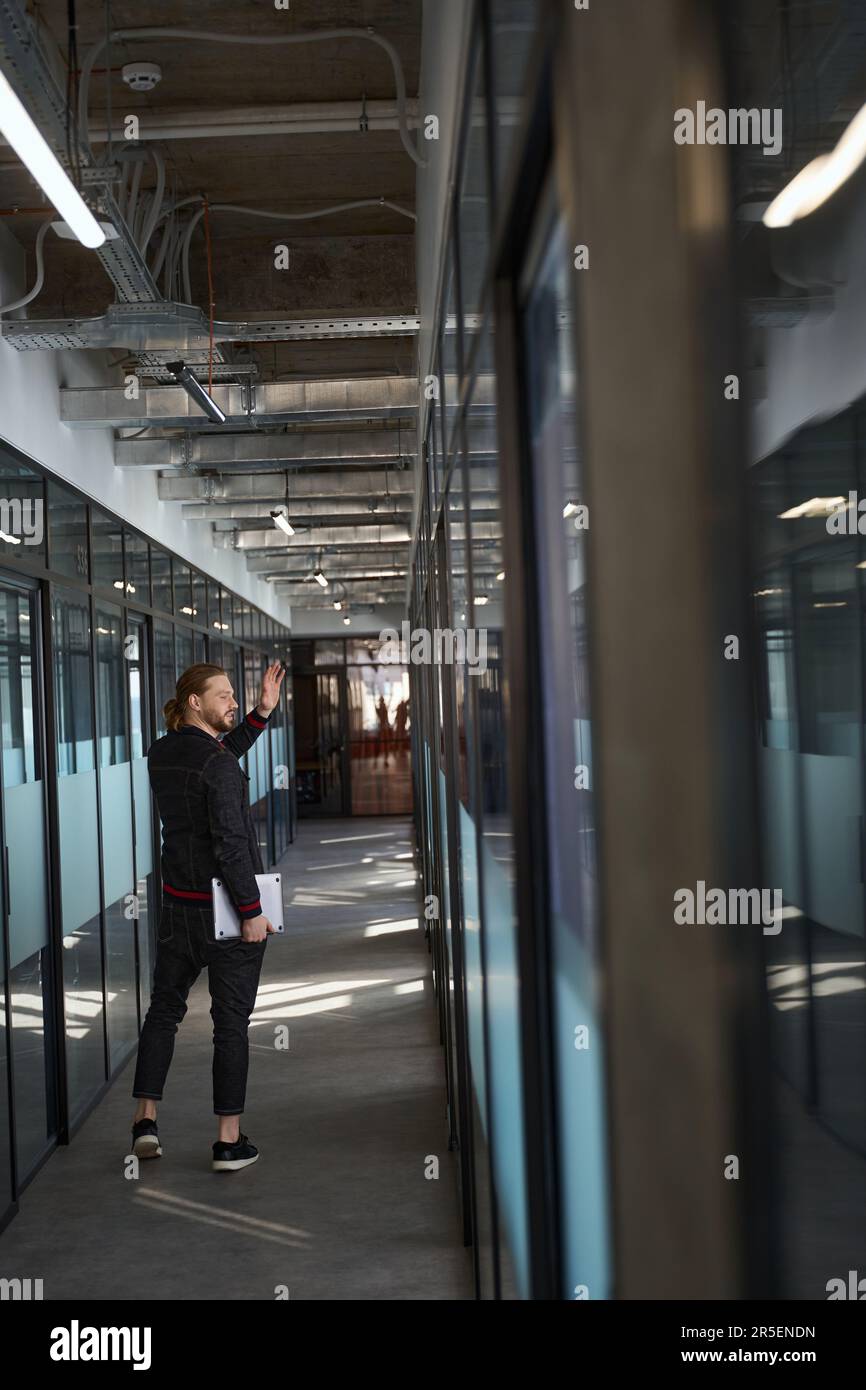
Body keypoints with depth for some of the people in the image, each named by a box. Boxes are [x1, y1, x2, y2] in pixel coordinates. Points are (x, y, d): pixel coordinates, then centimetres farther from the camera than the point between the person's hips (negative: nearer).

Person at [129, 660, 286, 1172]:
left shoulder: (161, 753, 4)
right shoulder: (218, 765, -19)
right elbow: (230, 844, -23)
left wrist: (263, 711, 15)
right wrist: (252, 910, -18)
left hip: (179, 904, 7)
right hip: (228, 908, -7)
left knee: (164, 1008, 19)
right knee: (232, 1021, 3)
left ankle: (146, 1118, 18)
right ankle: (230, 1142, 9)